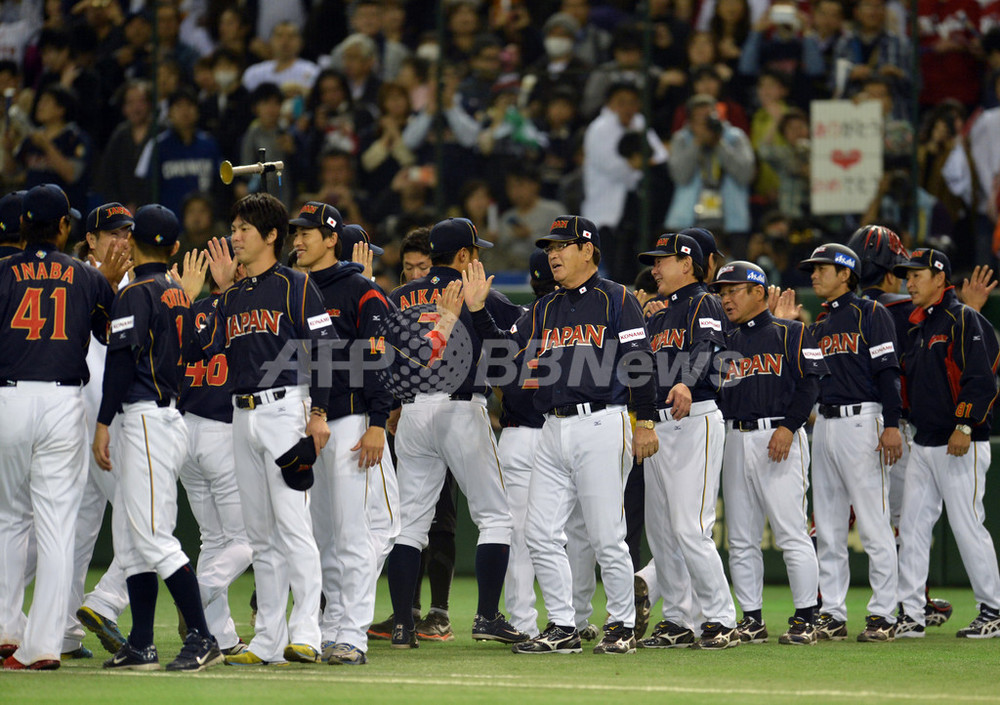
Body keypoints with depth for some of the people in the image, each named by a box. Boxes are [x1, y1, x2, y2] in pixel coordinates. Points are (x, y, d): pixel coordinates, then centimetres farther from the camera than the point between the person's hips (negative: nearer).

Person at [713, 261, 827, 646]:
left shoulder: (790, 333, 3)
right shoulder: (724, 342, 19)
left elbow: (809, 382, -5)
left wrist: (788, 427, -16)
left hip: (780, 438, -6)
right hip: (735, 439, 6)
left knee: (792, 533, -9)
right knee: (741, 539, 5)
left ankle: (805, 617, -5)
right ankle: (751, 619, 10)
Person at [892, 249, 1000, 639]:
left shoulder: (963, 319, -8)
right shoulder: (917, 328, 18)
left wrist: (965, 425, -23)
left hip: (961, 445, -9)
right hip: (923, 444, 9)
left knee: (967, 526, -6)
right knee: (911, 526, 4)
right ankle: (911, 615, 6)